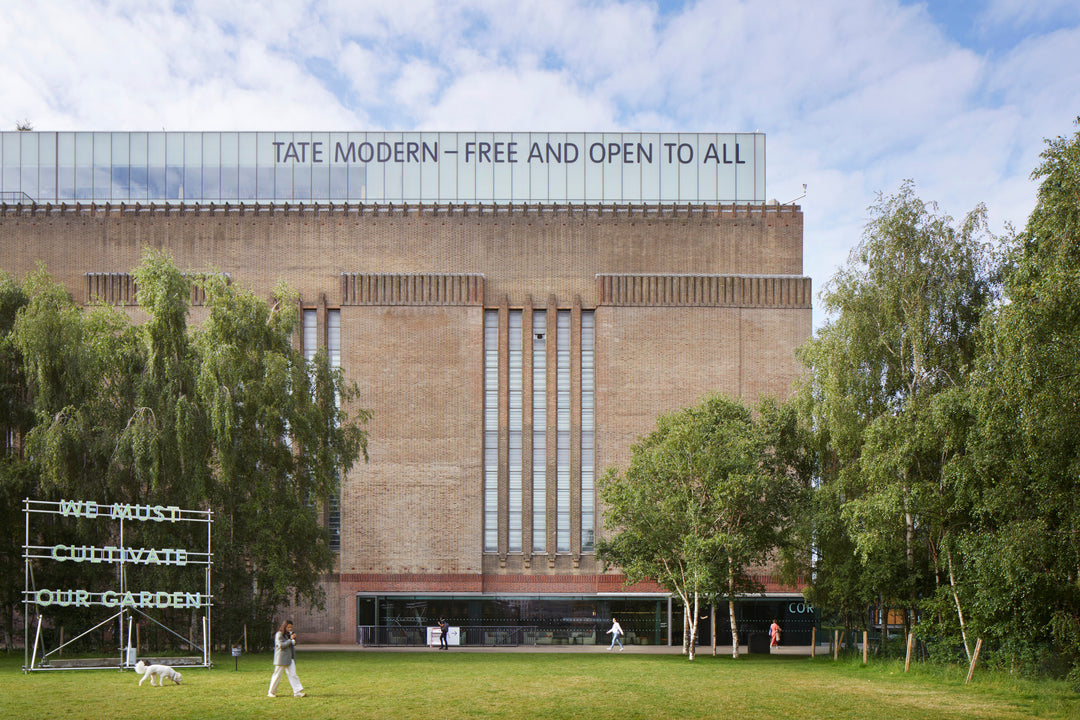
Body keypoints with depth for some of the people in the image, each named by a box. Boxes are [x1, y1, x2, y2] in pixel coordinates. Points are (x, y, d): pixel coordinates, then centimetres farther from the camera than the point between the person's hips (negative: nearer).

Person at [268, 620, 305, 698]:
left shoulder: (289, 634, 15)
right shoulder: (279, 634, -9)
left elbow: (294, 644, 20)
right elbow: (281, 645, -18)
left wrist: (294, 638, 0)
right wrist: (290, 640, -16)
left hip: (290, 658, 7)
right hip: (281, 658, -7)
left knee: (292, 675, -1)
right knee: (277, 675, 2)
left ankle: (297, 692, -6)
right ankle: (271, 692, 14)